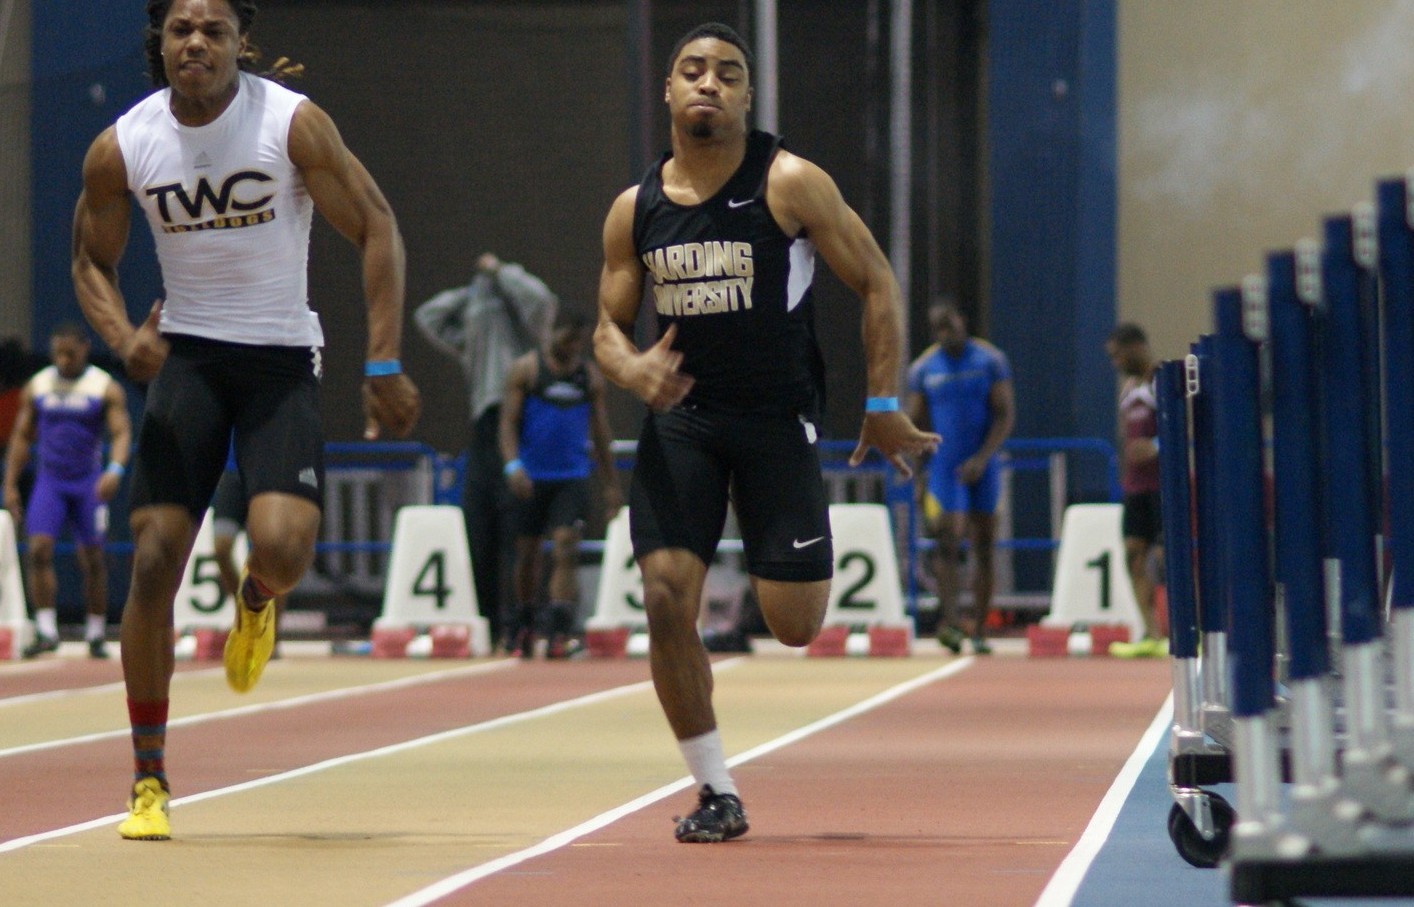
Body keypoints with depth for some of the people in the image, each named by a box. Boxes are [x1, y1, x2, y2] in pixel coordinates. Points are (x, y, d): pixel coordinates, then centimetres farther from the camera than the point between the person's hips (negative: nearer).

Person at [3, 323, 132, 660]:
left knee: (92, 559, 3)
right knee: (38, 550, -15)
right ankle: (46, 630, -14)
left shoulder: (105, 388, -2)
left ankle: (96, 634, 12)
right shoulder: (36, 386, 6)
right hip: (49, 480, 2)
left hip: (89, 483, -2)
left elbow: (121, 433, -10)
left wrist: (115, 469, -29)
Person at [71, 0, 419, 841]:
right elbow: (93, 260, 9)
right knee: (154, 558, -7)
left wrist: (384, 365, -13)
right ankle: (149, 779, 7)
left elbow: (377, 227, -8)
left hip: (282, 359, -2)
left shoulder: (294, 124, -13)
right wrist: (124, 338, -12)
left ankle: (257, 600, 20)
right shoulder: (121, 148, -6)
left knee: (283, 547, -22)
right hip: (187, 354, 2)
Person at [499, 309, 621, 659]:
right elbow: (509, 421, -3)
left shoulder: (591, 375, 8)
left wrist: (610, 485, 13)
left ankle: (560, 632, -20)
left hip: (572, 477, 1)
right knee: (527, 552, 9)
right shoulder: (526, 369, 0)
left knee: (565, 550, -13)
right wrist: (513, 464, -19)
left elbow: (600, 433, 14)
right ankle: (525, 627, 28)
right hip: (531, 478, -1)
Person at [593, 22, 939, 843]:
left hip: (777, 419, -3)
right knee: (667, 597, -11)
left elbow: (878, 283, -5)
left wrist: (884, 406, -7)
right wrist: (631, 368, -13)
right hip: (681, 417, 3)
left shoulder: (790, 185, -9)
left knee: (794, 623, -7)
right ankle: (718, 794, 3)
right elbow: (610, 325, 11)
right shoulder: (634, 211, 3)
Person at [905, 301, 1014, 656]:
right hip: (943, 465, -1)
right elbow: (915, 423, 9)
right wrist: (917, 476, 2)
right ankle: (949, 621, -27)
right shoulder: (923, 368, 4)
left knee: (983, 547, 4)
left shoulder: (991, 361, 0)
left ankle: (980, 631, 10)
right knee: (947, 539, -18)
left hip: (982, 467, 1)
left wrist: (981, 458, -15)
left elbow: (1006, 415, -4)